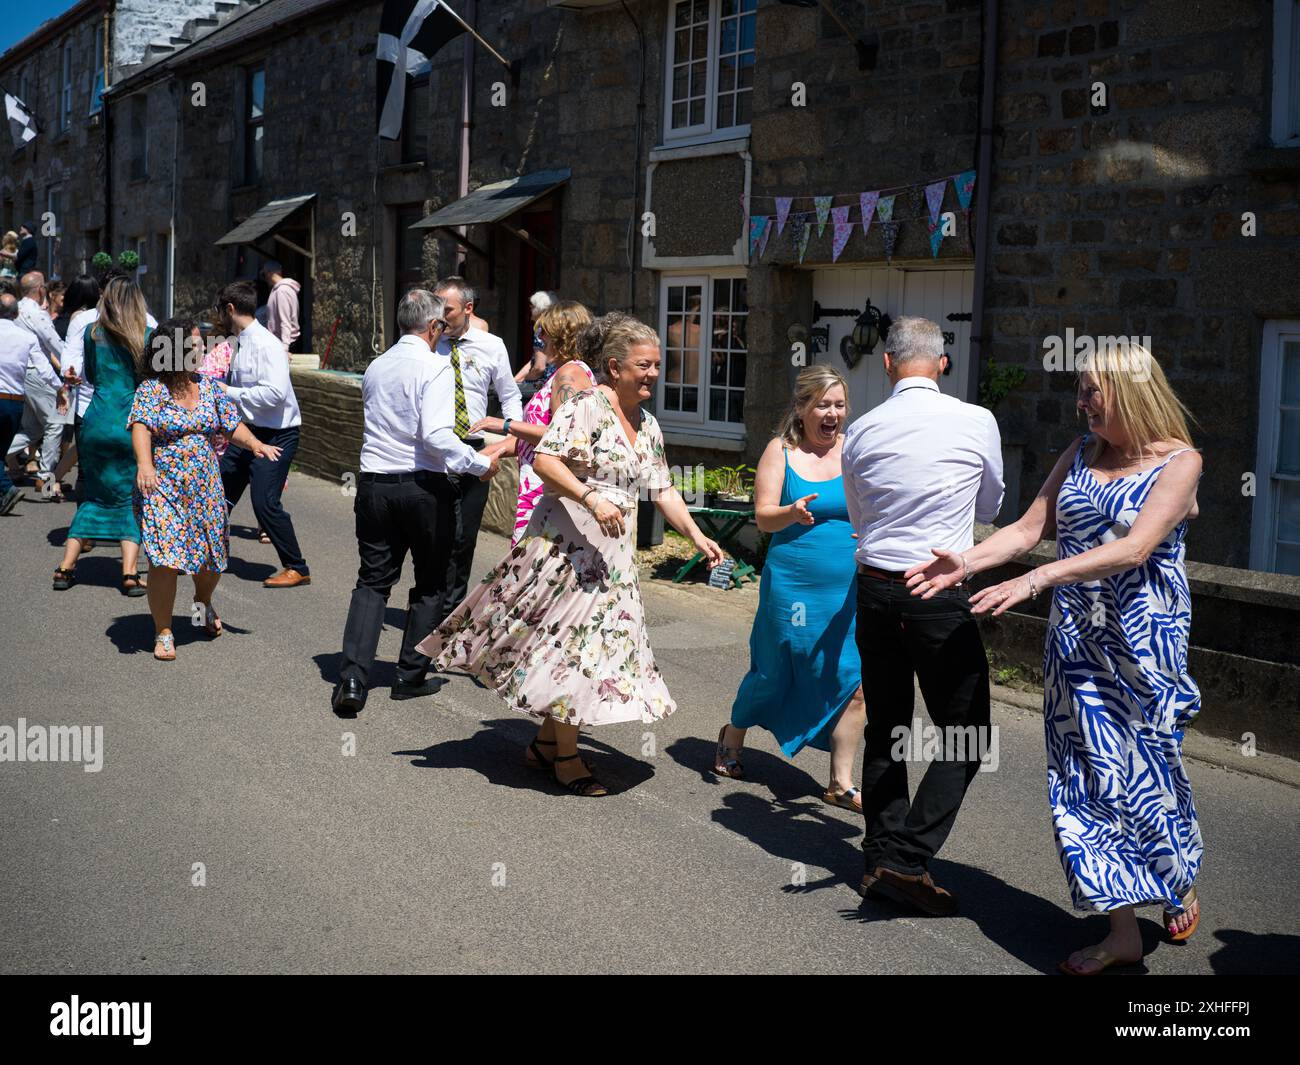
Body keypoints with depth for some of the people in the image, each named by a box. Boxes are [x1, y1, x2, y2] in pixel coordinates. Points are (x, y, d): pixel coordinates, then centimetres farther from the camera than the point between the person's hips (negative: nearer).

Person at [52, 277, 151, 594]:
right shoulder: (148, 335, -2)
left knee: (94, 495, 15)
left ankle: (66, 566, 12)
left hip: (97, 422, 2)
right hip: (134, 426, -2)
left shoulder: (92, 333, 6)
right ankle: (130, 573, -6)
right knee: (131, 498, 5)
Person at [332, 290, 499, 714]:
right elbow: (437, 436, -20)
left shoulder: (376, 366, 11)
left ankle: (352, 679, -5)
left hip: (374, 484, 5)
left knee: (372, 582, 8)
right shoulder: (434, 366, -10)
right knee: (429, 584, 12)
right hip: (425, 487, -5)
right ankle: (411, 675, 18)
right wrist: (480, 463, -9)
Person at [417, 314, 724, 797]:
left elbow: (663, 490, 17)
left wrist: (696, 535, 8)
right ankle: (566, 757, 10)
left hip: (613, 557, 9)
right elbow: (545, 460, -21)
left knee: (594, 646, 11)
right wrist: (592, 498, -30)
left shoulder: (647, 426, 13)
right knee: (571, 645, -3)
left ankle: (546, 738, 26)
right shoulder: (587, 406, -13)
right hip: (567, 546, -9)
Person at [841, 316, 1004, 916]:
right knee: (965, 738, 5)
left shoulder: (861, 431, 4)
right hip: (939, 595, -4)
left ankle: (882, 859, 22)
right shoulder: (977, 422, -4)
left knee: (885, 730, 15)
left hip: (874, 589, 4)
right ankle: (908, 861, -2)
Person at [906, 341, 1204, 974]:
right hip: (1074, 638, 5)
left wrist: (1037, 580, -30)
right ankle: (1122, 932, 12)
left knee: (1146, 766, 5)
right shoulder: (1081, 453, 10)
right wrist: (965, 563, -10)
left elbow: (1134, 548, -21)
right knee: (1087, 774, 3)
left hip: (1142, 642, -5)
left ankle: (1182, 883, 36)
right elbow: (1030, 527, 6)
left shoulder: (1178, 462, -8)